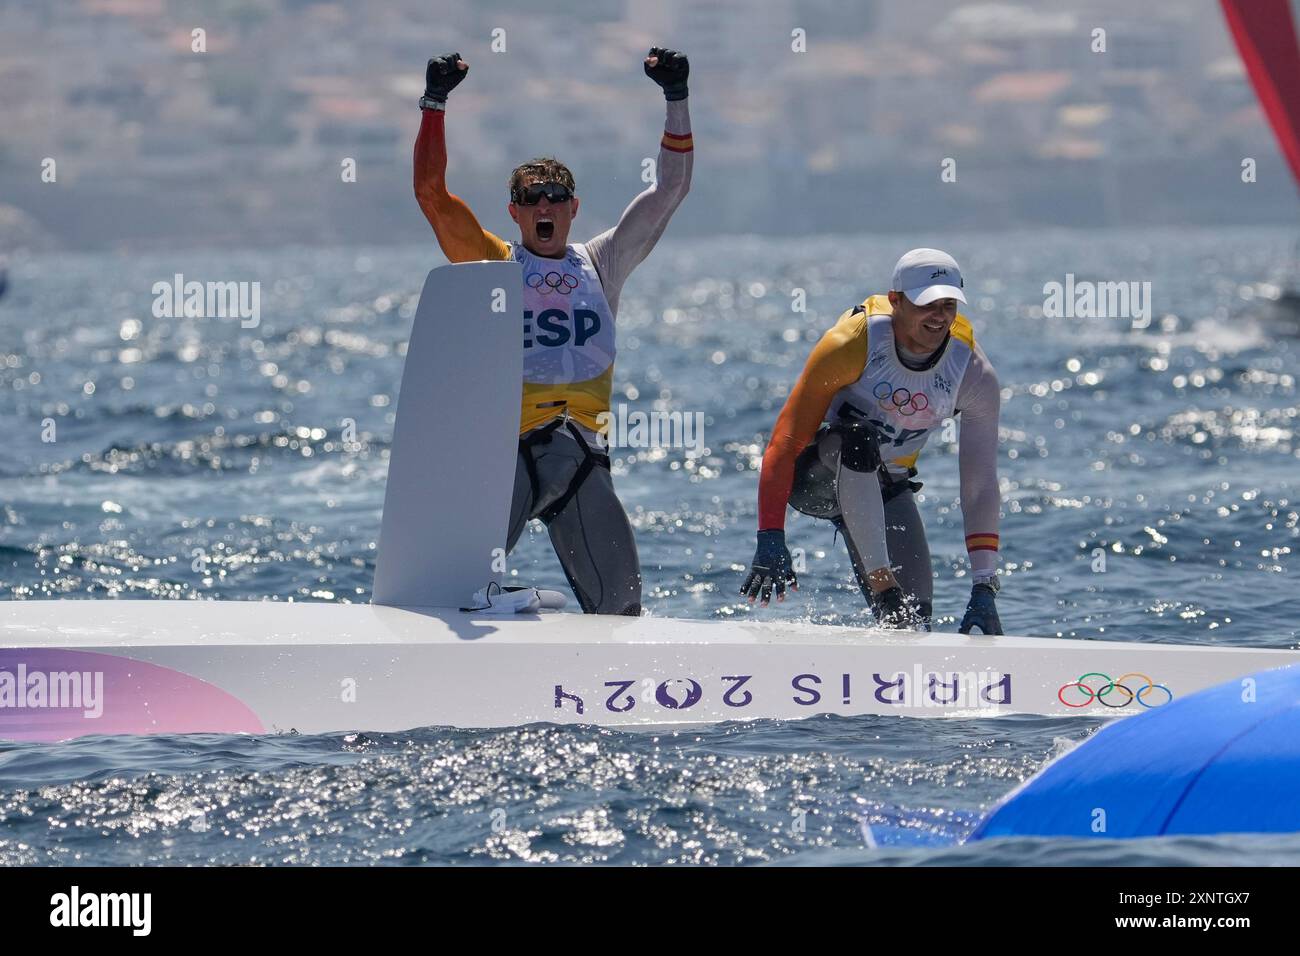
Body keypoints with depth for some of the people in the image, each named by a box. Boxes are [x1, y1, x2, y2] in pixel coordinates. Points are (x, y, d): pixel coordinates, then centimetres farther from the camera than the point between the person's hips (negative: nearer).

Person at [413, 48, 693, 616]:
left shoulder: (602, 263, 19)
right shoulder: (494, 264, 13)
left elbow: (671, 189, 18)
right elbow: (431, 193, 4)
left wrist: (676, 99, 11)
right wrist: (435, 103, -2)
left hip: (584, 458, 3)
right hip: (509, 451, -3)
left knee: (618, 601, -2)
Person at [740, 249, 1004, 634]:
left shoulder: (974, 375, -15)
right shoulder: (853, 343, -26)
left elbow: (980, 486, -12)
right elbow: (787, 438, -25)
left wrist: (984, 589, -17)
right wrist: (770, 537, -32)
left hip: (884, 490, 4)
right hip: (814, 477, -4)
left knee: (915, 619, -11)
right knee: (858, 439, -37)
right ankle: (881, 584, -37)